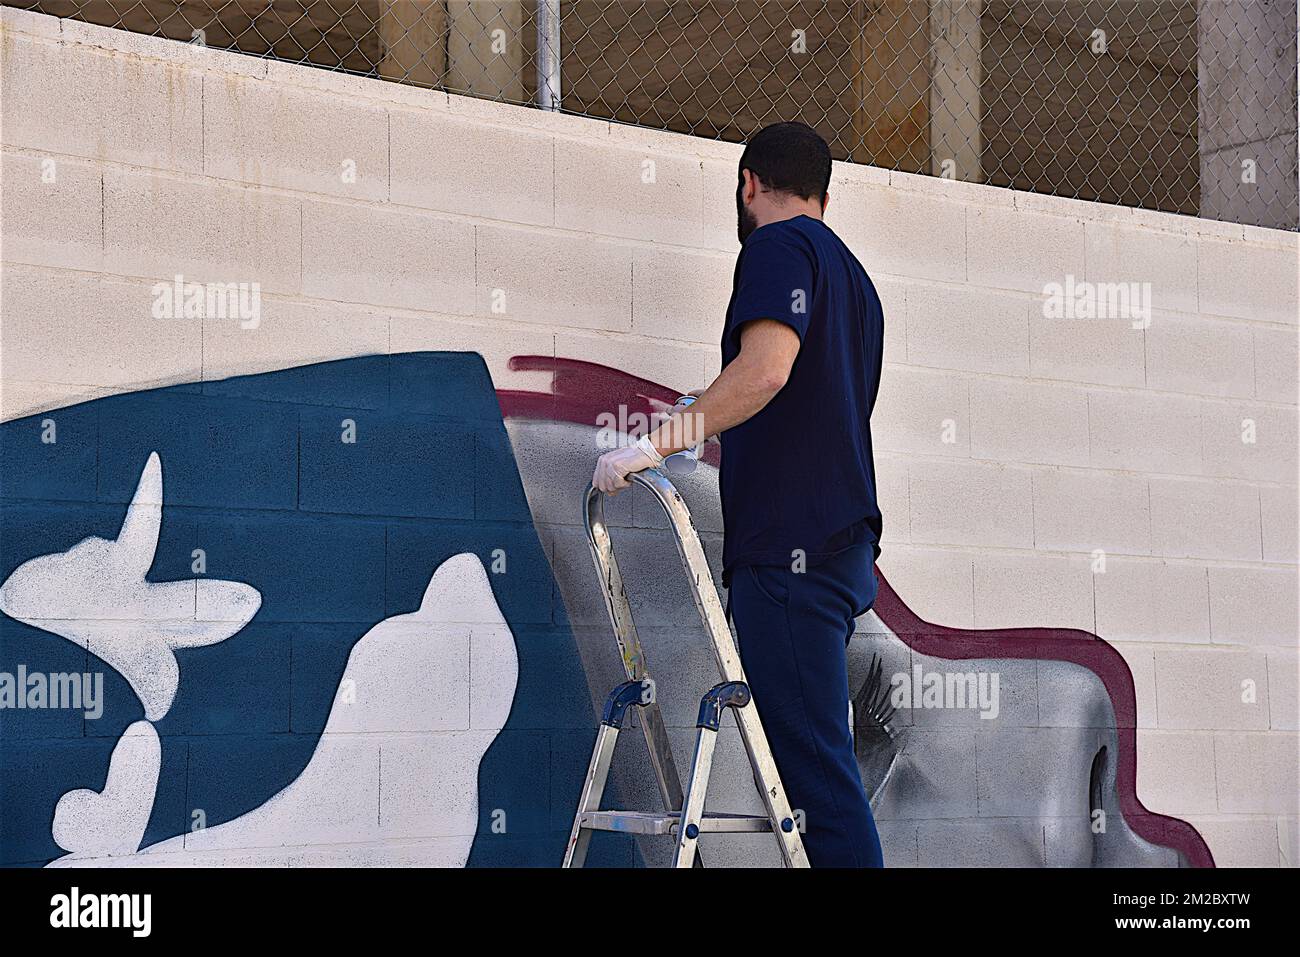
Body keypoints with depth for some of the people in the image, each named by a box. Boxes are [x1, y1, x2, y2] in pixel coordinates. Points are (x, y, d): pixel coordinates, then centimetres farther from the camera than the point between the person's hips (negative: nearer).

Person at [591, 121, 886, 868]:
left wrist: (659, 443, -22)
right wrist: (711, 431, 38)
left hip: (790, 546, -10)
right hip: (843, 545, 10)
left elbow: (766, 367, -20)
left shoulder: (779, 247, -3)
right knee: (815, 757, 10)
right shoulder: (854, 276, 25)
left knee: (813, 759, -13)